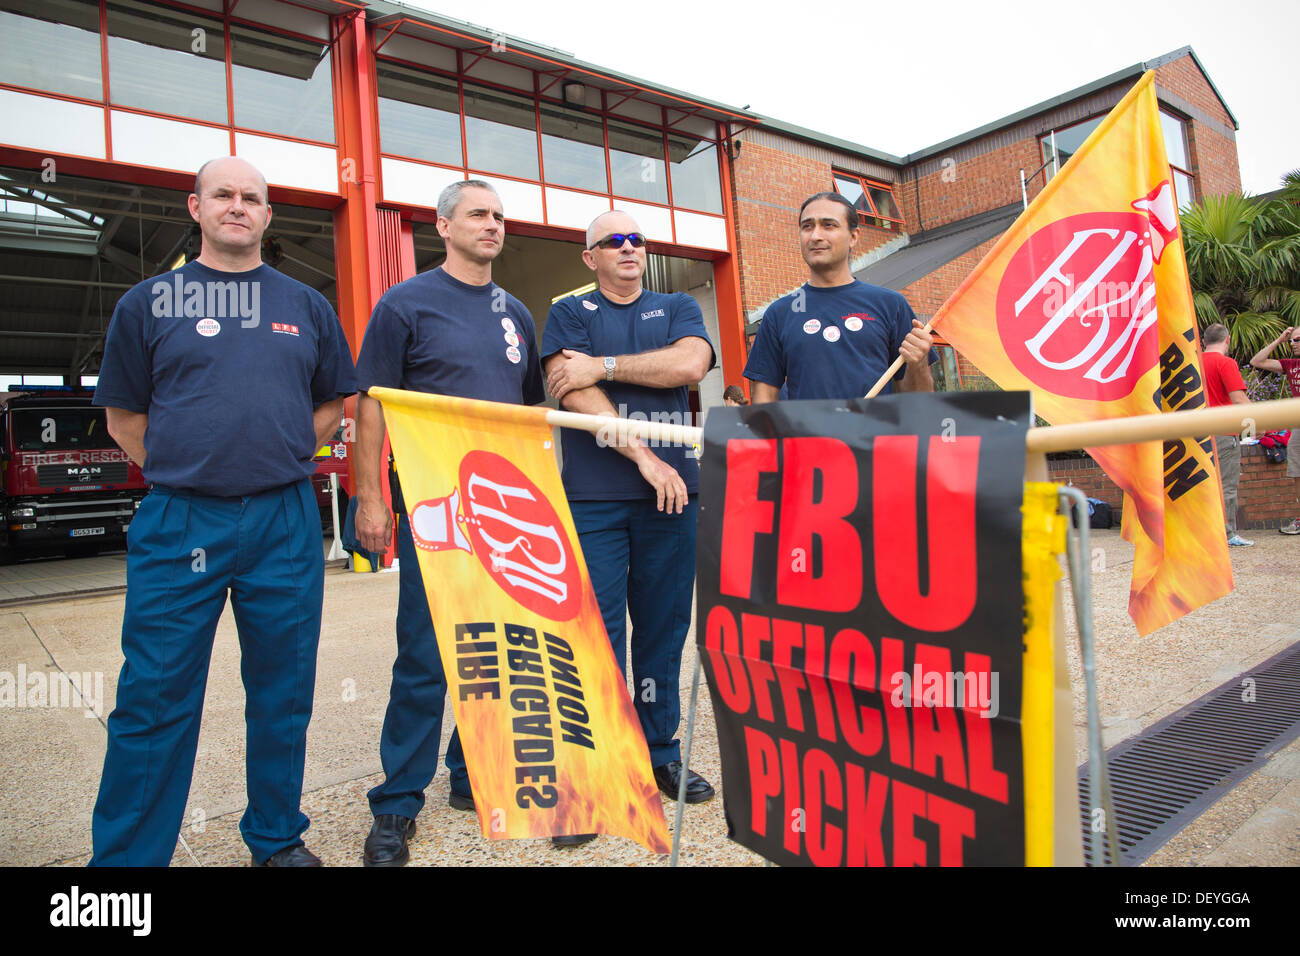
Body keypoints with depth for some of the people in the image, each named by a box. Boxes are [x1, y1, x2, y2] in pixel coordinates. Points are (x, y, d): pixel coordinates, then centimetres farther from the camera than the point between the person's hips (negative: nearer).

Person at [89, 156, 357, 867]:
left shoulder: (306, 307, 11)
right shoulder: (149, 302, 7)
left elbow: (334, 401, 17)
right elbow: (124, 414, 10)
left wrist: (282, 457, 7)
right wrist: (183, 470, 3)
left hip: (285, 522, 2)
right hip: (178, 525, -1)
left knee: (284, 694, 10)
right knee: (153, 701, 3)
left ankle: (278, 840, 27)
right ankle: (127, 854, 20)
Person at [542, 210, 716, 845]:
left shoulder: (678, 309, 18)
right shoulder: (570, 314, 11)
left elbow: (690, 364, -5)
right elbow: (574, 395, -5)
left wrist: (604, 366, -6)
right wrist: (642, 456, -12)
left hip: (670, 491, 3)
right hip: (594, 496, -2)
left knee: (664, 628, 9)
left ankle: (661, 753, 23)